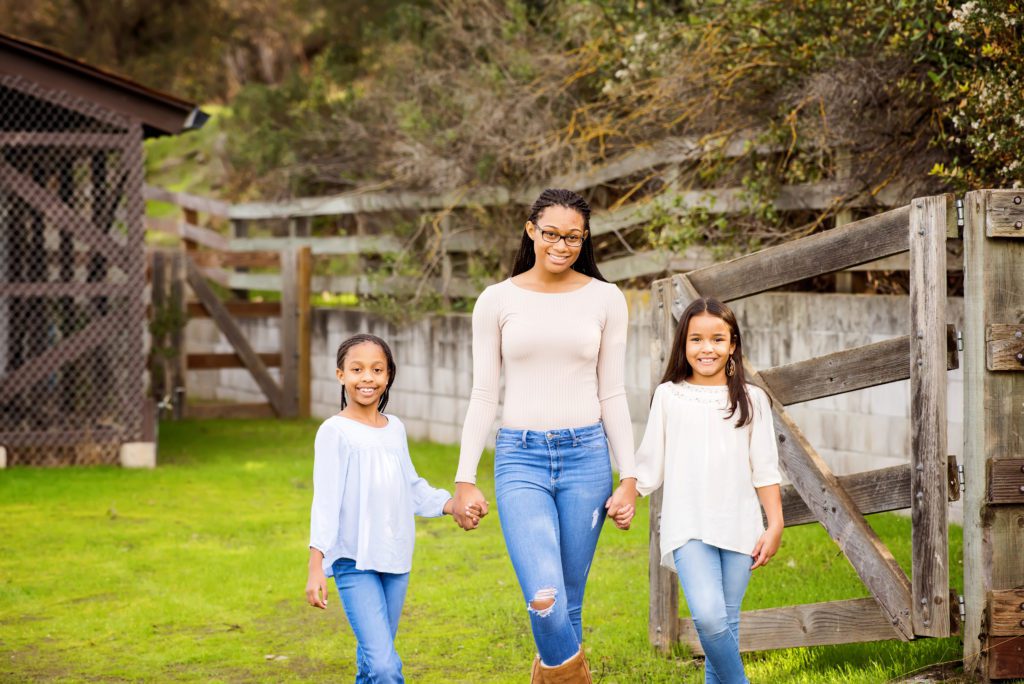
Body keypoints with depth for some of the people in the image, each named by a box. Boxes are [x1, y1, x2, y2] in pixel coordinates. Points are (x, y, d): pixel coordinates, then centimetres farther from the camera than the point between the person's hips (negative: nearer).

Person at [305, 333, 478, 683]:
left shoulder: (395, 428, 11)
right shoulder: (335, 431, -6)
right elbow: (325, 500, -9)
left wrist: (452, 504, 4)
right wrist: (315, 567, -14)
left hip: (396, 562, 6)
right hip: (354, 564, -6)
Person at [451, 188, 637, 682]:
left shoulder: (605, 299, 5)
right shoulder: (497, 300, 3)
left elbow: (612, 396, 7)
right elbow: (483, 397, 5)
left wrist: (629, 479, 2)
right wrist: (464, 481, 1)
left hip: (586, 456, 1)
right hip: (520, 459, -1)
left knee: (568, 604, 5)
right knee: (544, 600, -20)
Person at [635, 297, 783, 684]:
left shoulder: (751, 400, 8)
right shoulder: (668, 397, 6)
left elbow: (764, 470, 8)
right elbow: (650, 463, 10)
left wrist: (775, 524, 3)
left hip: (738, 528, 2)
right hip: (689, 527, -1)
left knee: (726, 623, 3)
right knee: (707, 616, -20)